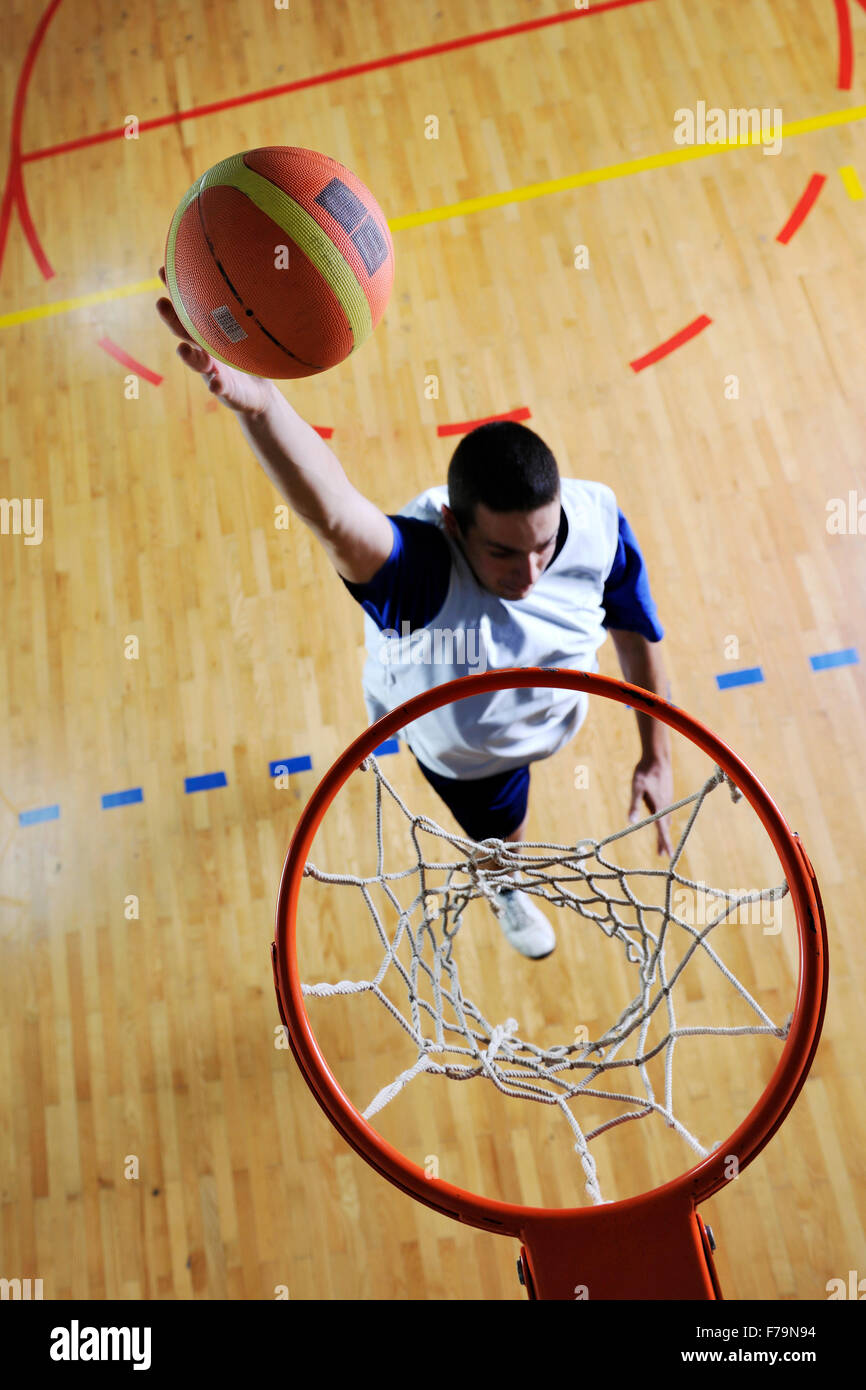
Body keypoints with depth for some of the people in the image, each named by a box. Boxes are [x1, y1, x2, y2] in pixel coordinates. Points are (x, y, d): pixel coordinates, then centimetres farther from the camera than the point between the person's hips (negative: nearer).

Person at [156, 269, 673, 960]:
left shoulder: (596, 519, -34)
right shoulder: (422, 566, -50)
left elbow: (635, 628, -16)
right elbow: (338, 522, -74)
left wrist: (657, 756, -11)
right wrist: (260, 403, -93)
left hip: (549, 710, 3)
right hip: (463, 746, -2)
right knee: (501, 833, 26)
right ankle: (507, 892, 68)